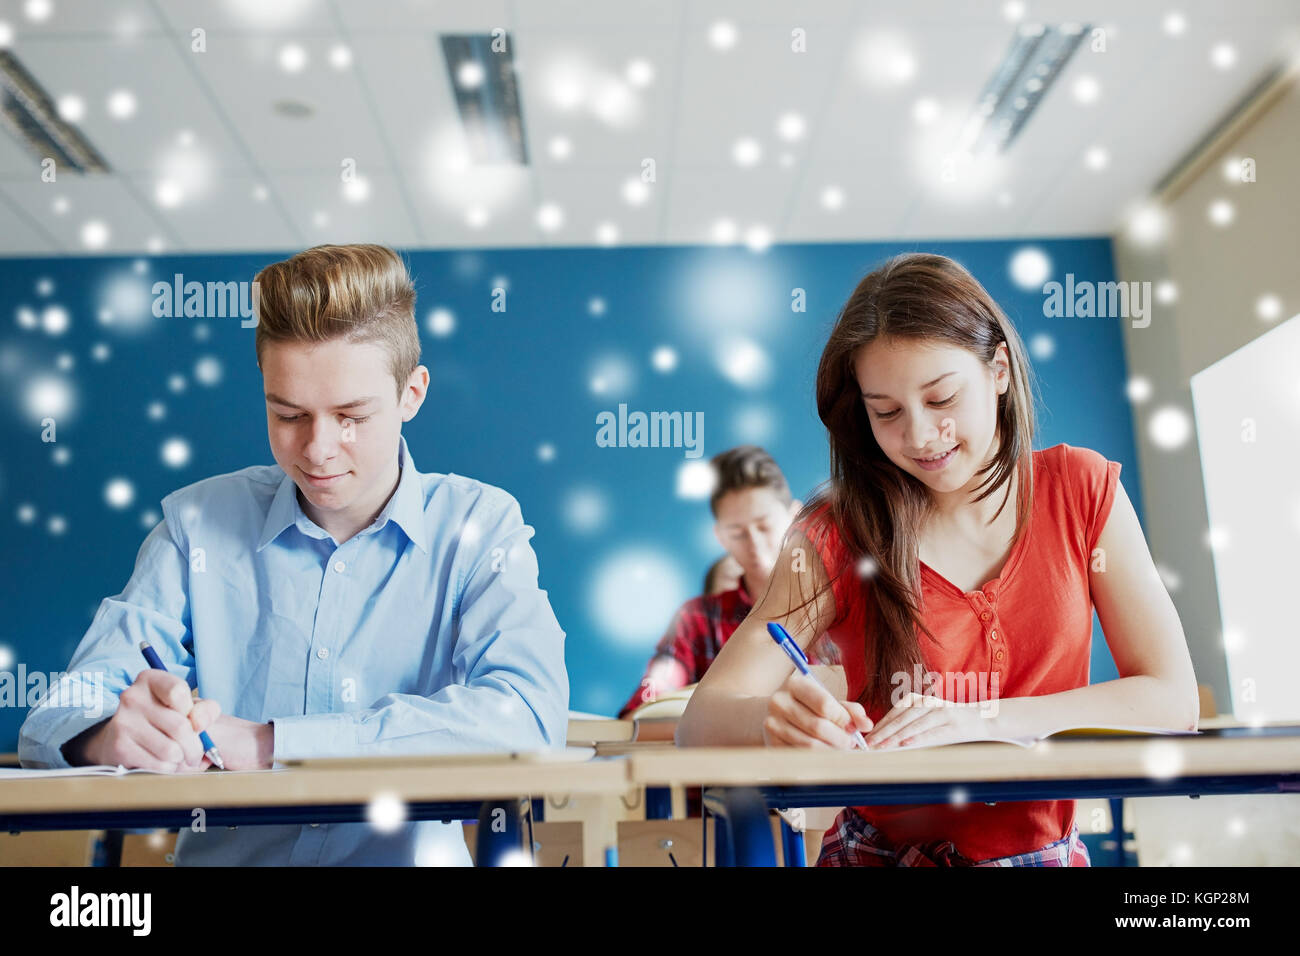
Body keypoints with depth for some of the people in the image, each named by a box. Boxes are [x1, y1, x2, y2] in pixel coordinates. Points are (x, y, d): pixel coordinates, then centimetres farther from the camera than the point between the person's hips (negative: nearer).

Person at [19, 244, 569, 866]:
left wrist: (268, 742, -22)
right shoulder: (198, 525, 3)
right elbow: (61, 717, -2)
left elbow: (528, 712, -19)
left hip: (410, 855, -3)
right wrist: (108, 731, -27)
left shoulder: (480, 527, -3)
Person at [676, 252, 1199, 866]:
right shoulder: (837, 536, -5)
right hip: (880, 849, 0)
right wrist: (772, 718, -34)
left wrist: (981, 719, -20)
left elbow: (1173, 699, -7)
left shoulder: (1079, 489, 0)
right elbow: (700, 720, -11)